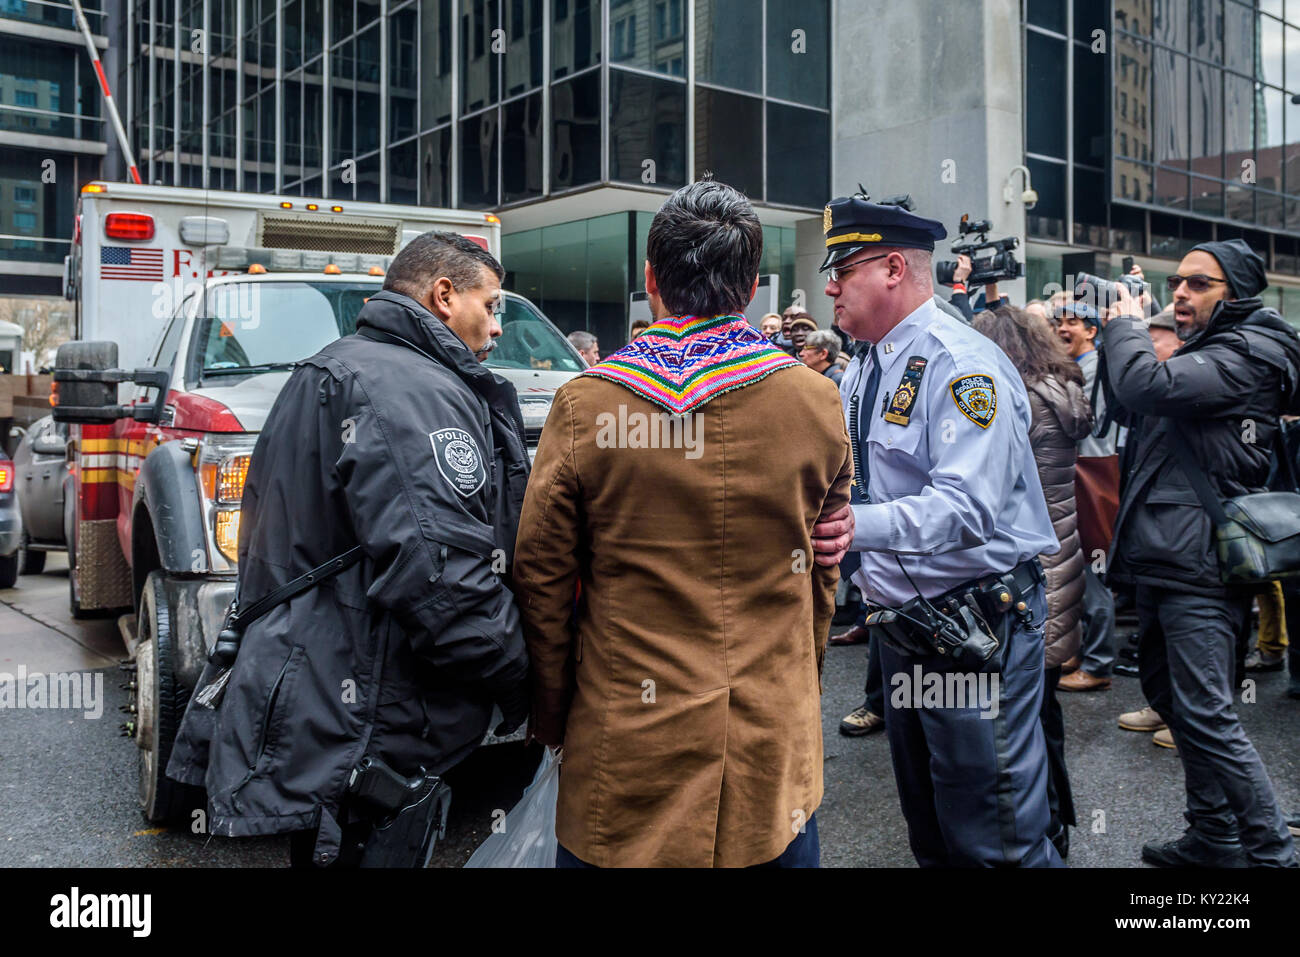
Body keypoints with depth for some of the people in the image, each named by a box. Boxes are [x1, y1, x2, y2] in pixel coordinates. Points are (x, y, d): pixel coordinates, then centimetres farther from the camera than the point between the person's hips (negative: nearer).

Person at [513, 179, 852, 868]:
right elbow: (822, 576, 7)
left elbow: (542, 580, -4)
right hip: (775, 749, 2)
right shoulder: (817, 405, -5)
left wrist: (551, 721, 10)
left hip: (627, 753, -1)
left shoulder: (583, 407, -11)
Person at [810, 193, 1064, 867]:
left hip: (977, 629, -9)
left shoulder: (963, 365, -18)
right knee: (928, 830, 21)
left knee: (994, 840, -1)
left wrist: (863, 527, -41)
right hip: (904, 623, 9)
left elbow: (969, 506, -28)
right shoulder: (864, 368, 11)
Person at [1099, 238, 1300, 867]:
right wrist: (1115, 339, 9)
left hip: (1199, 562, -10)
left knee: (1206, 717, -10)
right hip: (1161, 556, 10)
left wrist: (1127, 326, -7)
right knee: (1171, 697, 17)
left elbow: (1147, 388, -26)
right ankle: (1214, 838, 30)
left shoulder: (1247, 354, -12)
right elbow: (1128, 410, 23)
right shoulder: (1200, 351, 19)